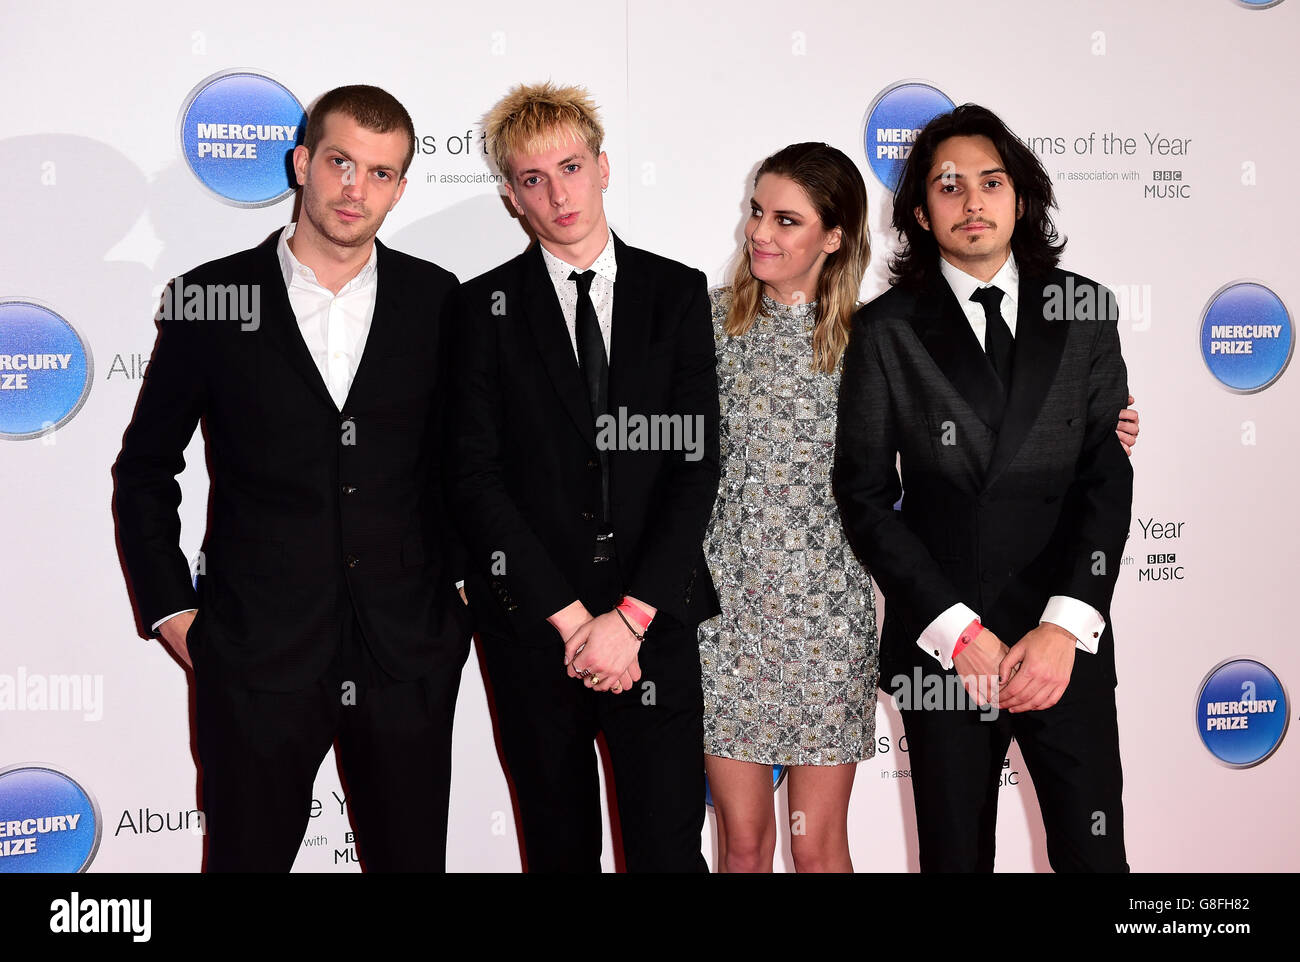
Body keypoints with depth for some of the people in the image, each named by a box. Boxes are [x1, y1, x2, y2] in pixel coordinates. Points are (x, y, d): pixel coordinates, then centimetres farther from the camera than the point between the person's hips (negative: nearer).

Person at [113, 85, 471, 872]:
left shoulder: (434, 299, 3)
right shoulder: (208, 298, -2)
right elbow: (145, 470, 6)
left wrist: (457, 582, 8)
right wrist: (171, 611, 2)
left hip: (409, 654, 2)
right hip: (257, 658, -1)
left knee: (412, 858, 13)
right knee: (246, 857, 10)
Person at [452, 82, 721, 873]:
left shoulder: (679, 294, 6)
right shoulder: (487, 307, 3)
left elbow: (697, 465, -1)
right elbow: (478, 478, -3)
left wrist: (630, 616, -10)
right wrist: (570, 616, -10)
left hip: (653, 619, 0)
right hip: (530, 622, 0)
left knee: (670, 845, -1)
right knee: (560, 846, 10)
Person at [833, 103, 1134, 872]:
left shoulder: (1085, 311, 4)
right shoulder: (887, 330, 0)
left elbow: (1109, 477, 0)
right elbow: (864, 493, -3)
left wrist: (1065, 627, -11)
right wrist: (959, 633, -10)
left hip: (1067, 642, 1)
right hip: (940, 642, -1)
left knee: (1094, 852, 7)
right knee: (956, 853, 11)